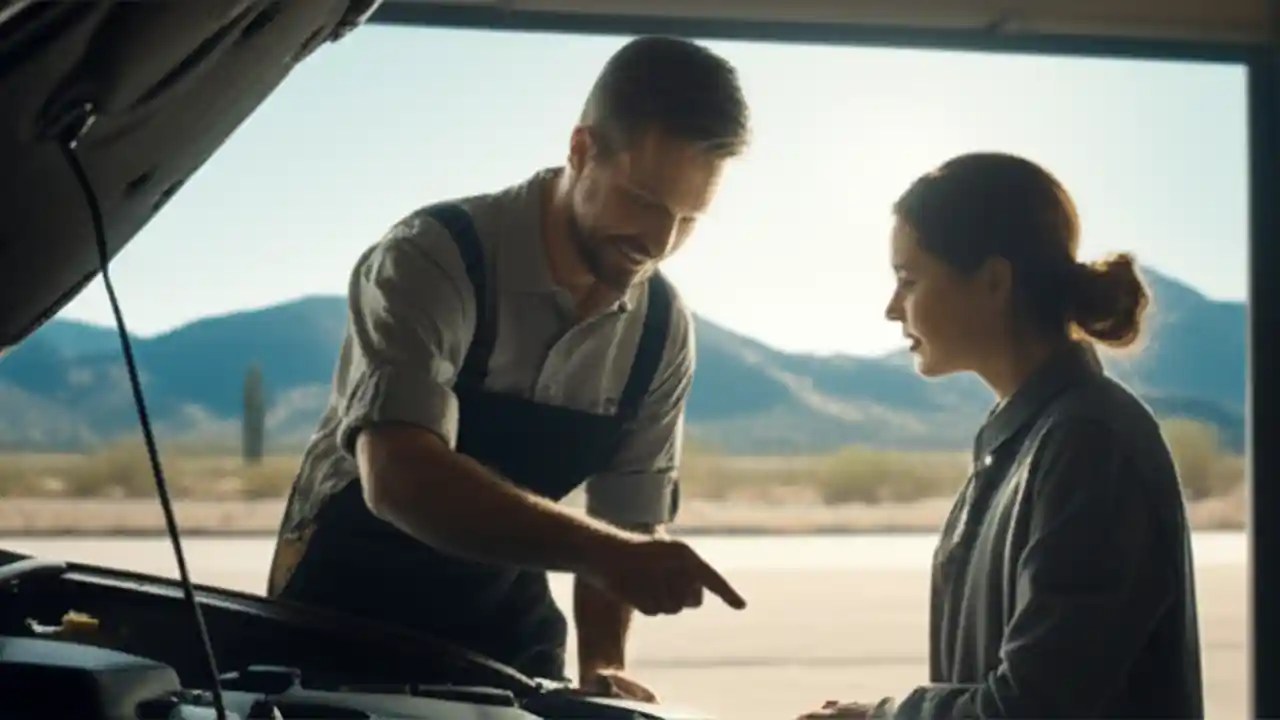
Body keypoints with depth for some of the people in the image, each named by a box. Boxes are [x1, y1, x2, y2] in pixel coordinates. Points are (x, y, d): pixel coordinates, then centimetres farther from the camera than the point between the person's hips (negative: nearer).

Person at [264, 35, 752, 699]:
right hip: (347, 605, -4)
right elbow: (401, 480, -40)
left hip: (505, 620, 5)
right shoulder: (432, 259, -25)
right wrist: (607, 555, -49)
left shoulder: (663, 329, -8)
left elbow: (627, 523, 1)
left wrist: (601, 663, -16)